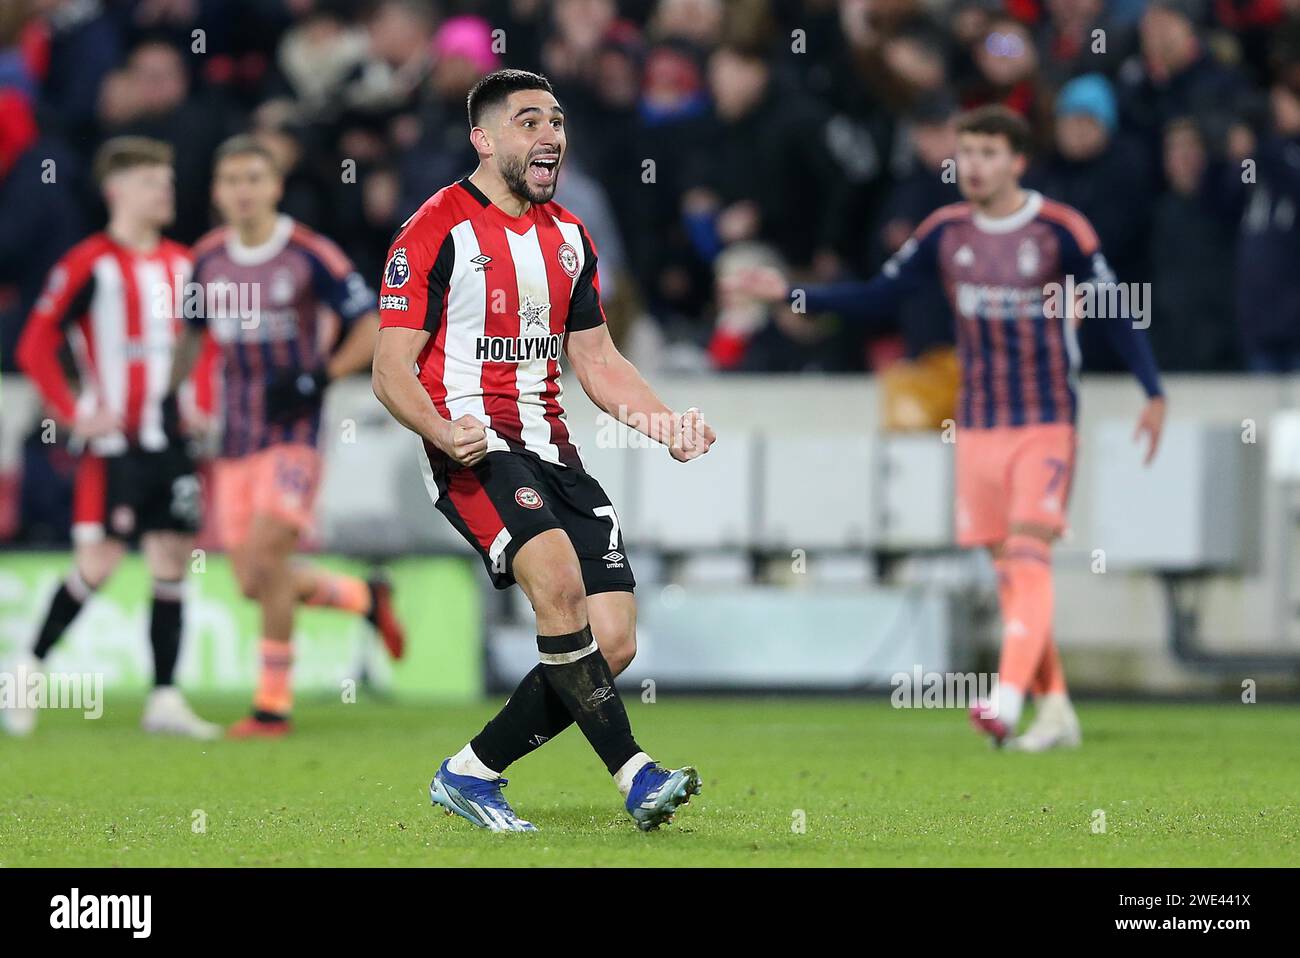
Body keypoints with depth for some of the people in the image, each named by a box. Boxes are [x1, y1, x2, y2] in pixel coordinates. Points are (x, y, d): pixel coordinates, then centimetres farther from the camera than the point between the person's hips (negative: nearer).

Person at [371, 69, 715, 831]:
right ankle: (633, 772, -31)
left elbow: (596, 359, 23)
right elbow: (392, 369, -7)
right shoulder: (437, 231, -5)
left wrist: (665, 423, 6)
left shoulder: (568, 236, 16)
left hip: (551, 451, 7)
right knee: (558, 574, -31)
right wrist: (444, 431, -27)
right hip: (475, 449, -7)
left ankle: (471, 775, 10)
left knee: (613, 641, -4)